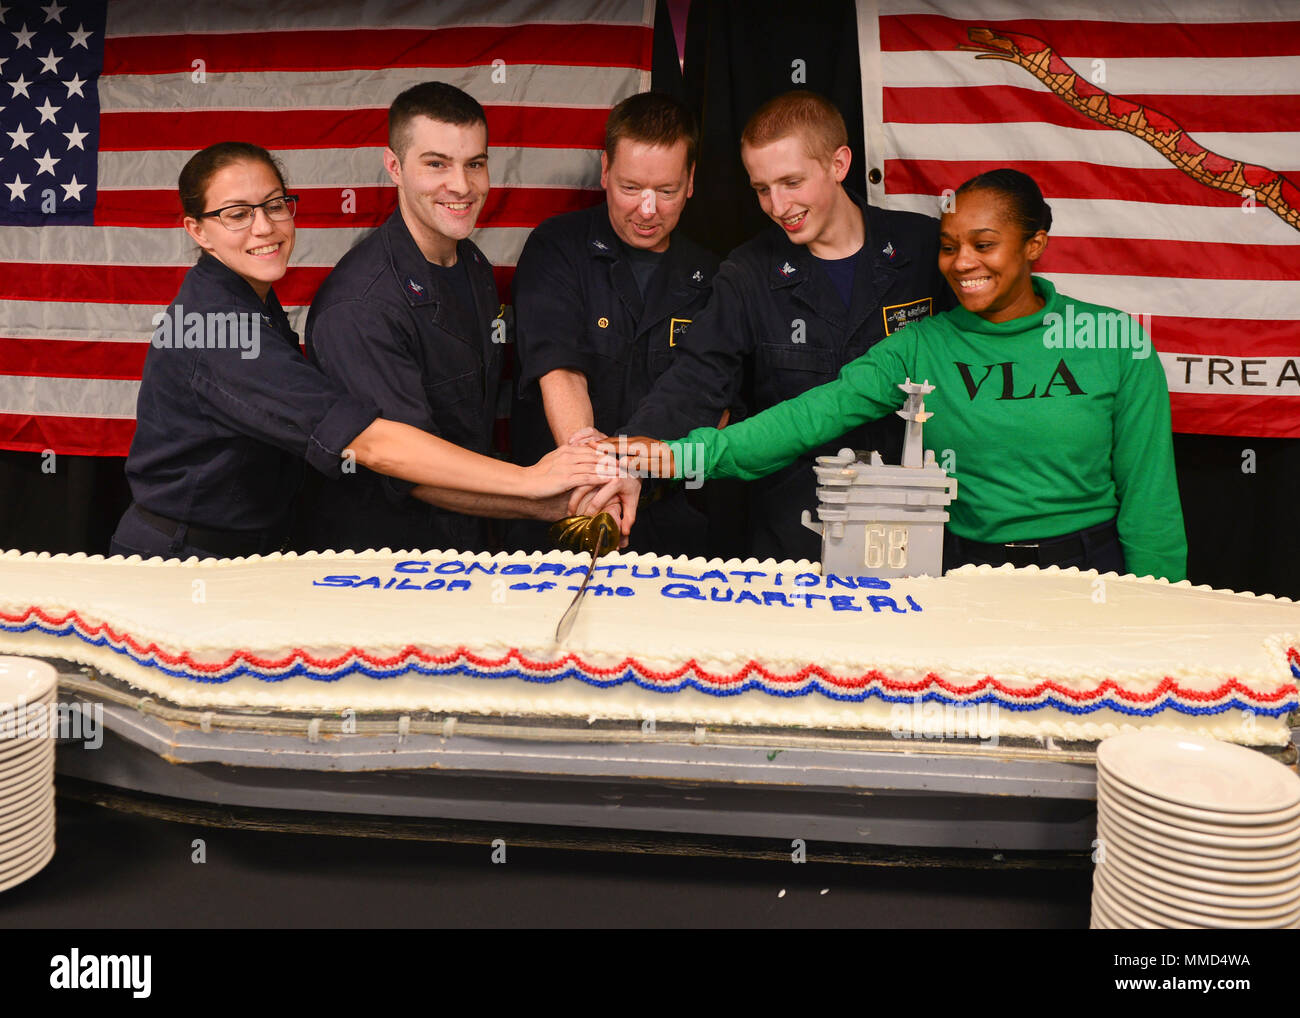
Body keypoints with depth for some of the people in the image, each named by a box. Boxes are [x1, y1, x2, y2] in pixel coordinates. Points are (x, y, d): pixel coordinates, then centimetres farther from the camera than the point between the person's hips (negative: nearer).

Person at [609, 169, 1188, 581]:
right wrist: (688, 454, -24)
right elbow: (819, 413, -11)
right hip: (962, 568, 1)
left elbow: (1147, 489, 3)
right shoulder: (919, 348, 2)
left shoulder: (1117, 342, 0)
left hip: (1087, 570, -1)